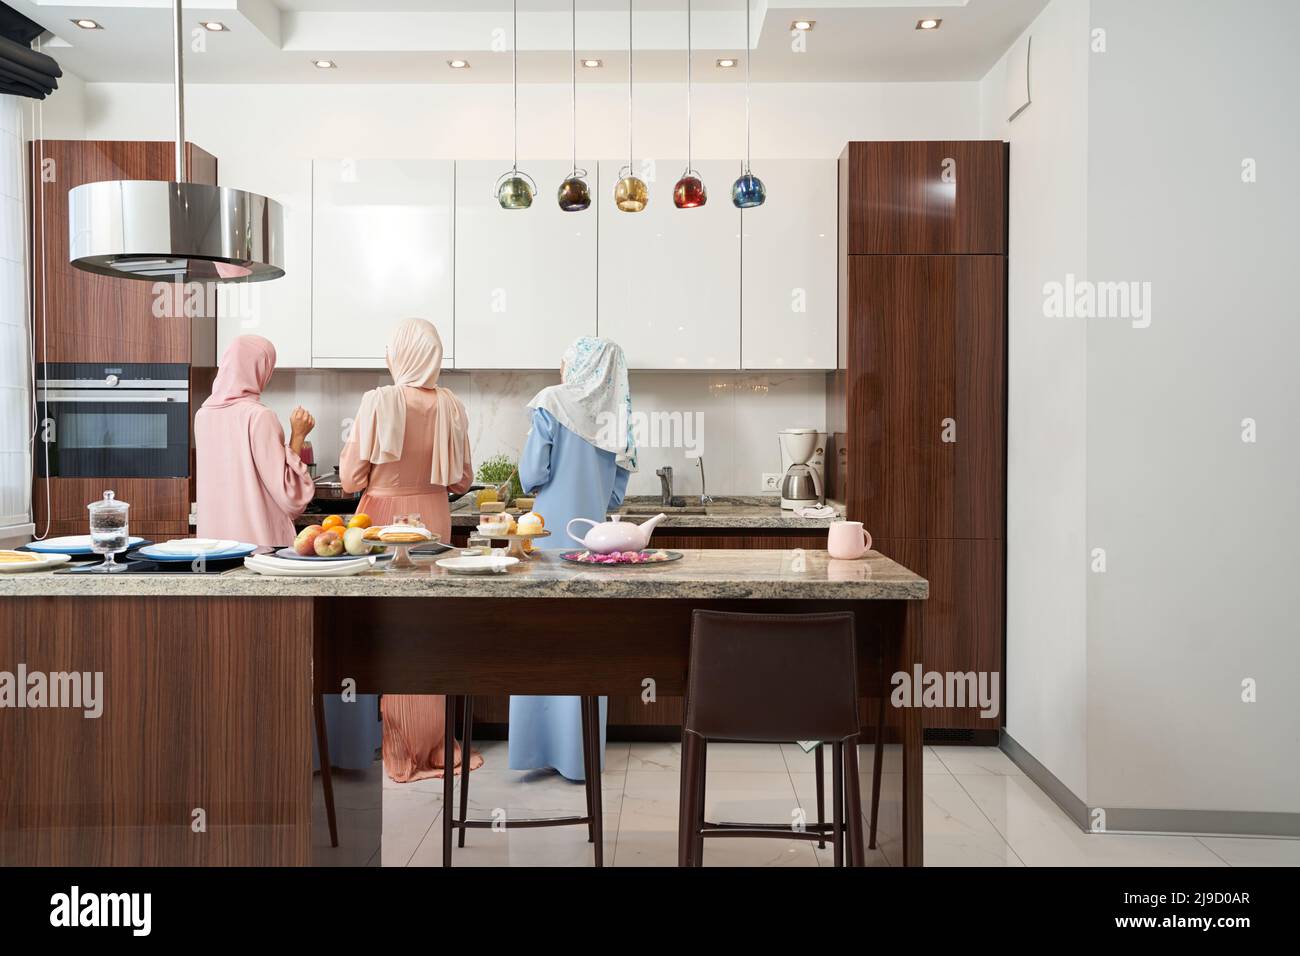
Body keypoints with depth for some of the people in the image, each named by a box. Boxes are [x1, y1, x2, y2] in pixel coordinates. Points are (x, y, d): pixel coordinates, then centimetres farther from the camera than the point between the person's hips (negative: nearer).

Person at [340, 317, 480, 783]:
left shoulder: (378, 402, -12)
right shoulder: (451, 406, -2)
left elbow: (352, 478, -9)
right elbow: (462, 480, 6)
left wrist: (350, 447, 11)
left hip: (385, 521, -3)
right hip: (433, 519, 3)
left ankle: (403, 749, 16)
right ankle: (434, 744, 22)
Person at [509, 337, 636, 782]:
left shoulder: (553, 402, -6)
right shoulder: (617, 418, 6)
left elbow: (531, 475, -8)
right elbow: (616, 496, 9)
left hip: (551, 537, -3)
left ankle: (541, 744, 9)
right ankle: (581, 749, 16)